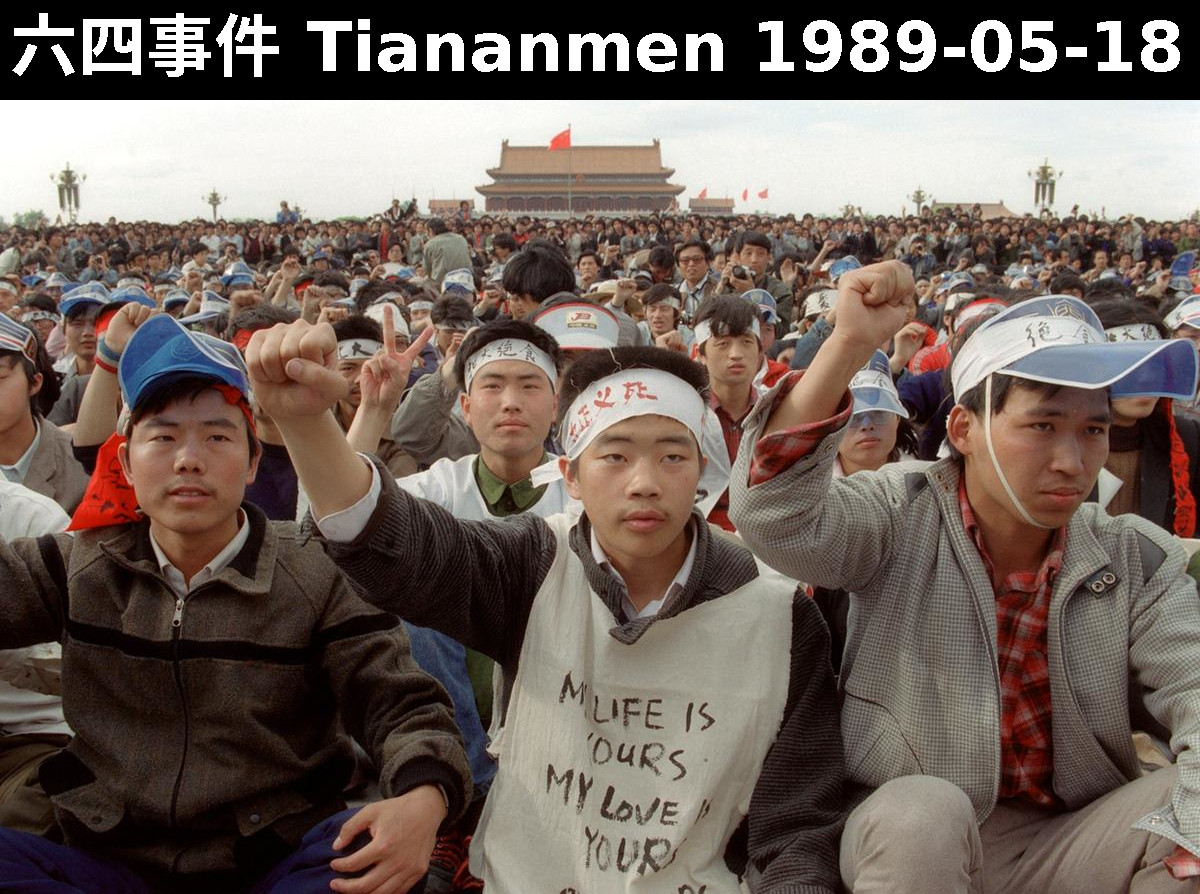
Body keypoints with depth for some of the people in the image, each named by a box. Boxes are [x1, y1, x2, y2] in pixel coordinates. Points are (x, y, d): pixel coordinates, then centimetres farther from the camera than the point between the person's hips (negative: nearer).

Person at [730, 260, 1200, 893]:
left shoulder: (1137, 561, 2)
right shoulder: (901, 518, -6)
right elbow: (773, 520, -24)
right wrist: (848, 346, -30)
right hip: (909, 837, -3)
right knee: (922, 808, -35)